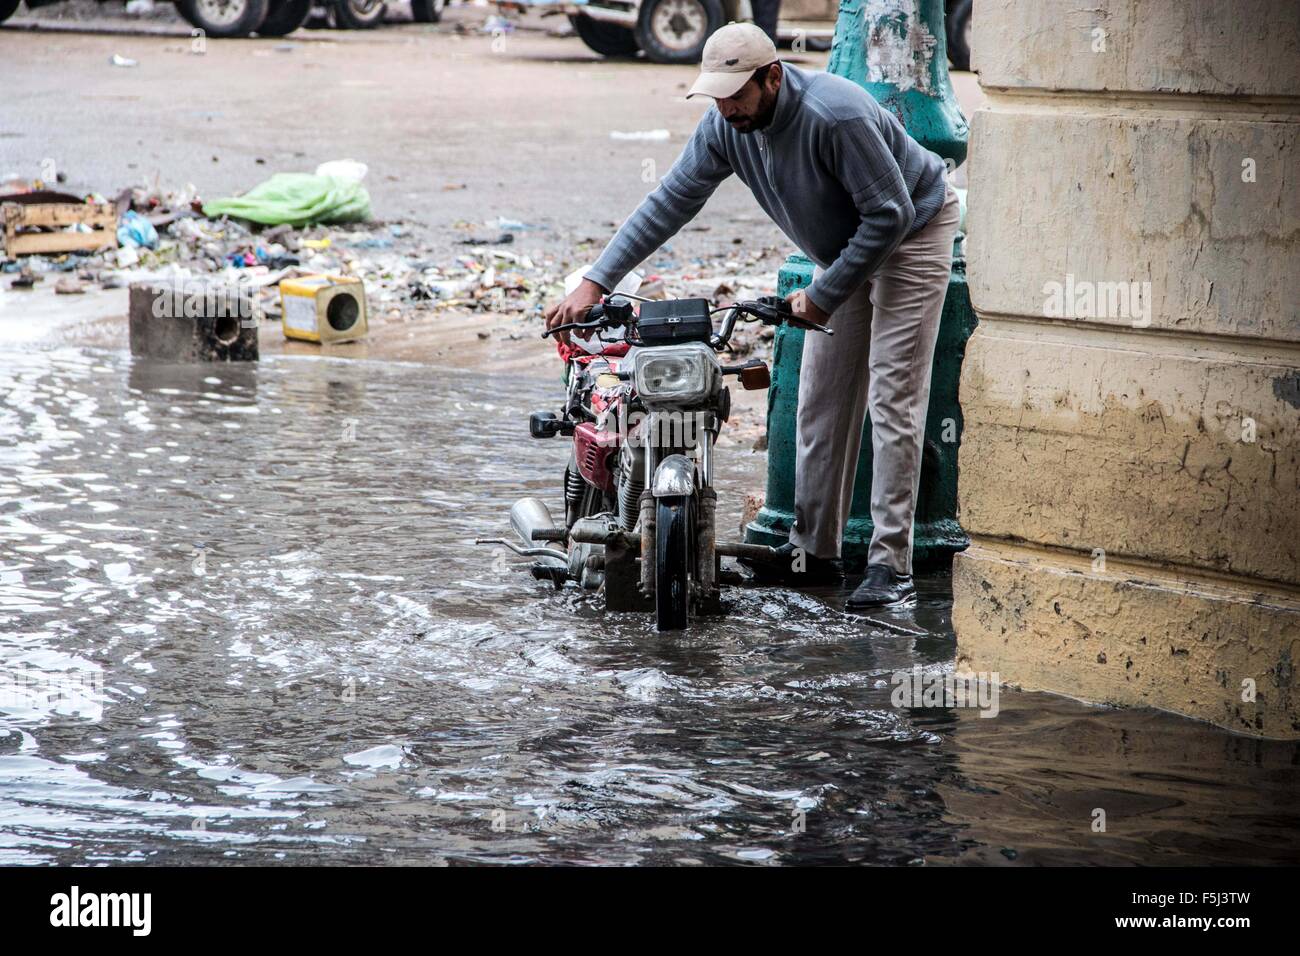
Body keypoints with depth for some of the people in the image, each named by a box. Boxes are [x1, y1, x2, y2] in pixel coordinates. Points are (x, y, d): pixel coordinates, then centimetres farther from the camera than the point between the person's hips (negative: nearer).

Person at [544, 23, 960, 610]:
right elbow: (671, 202, -6)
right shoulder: (725, 127, -11)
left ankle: (890, 566, -14)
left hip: (912, 234, -8)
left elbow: (891, 214, -27)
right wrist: (595, 283, -12)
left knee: (892, 400, -13)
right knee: (821, 400, 6)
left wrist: (824, 295, -22)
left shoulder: (835, 116, -33)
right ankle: (815, 549, 13)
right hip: (843, 250, 8)